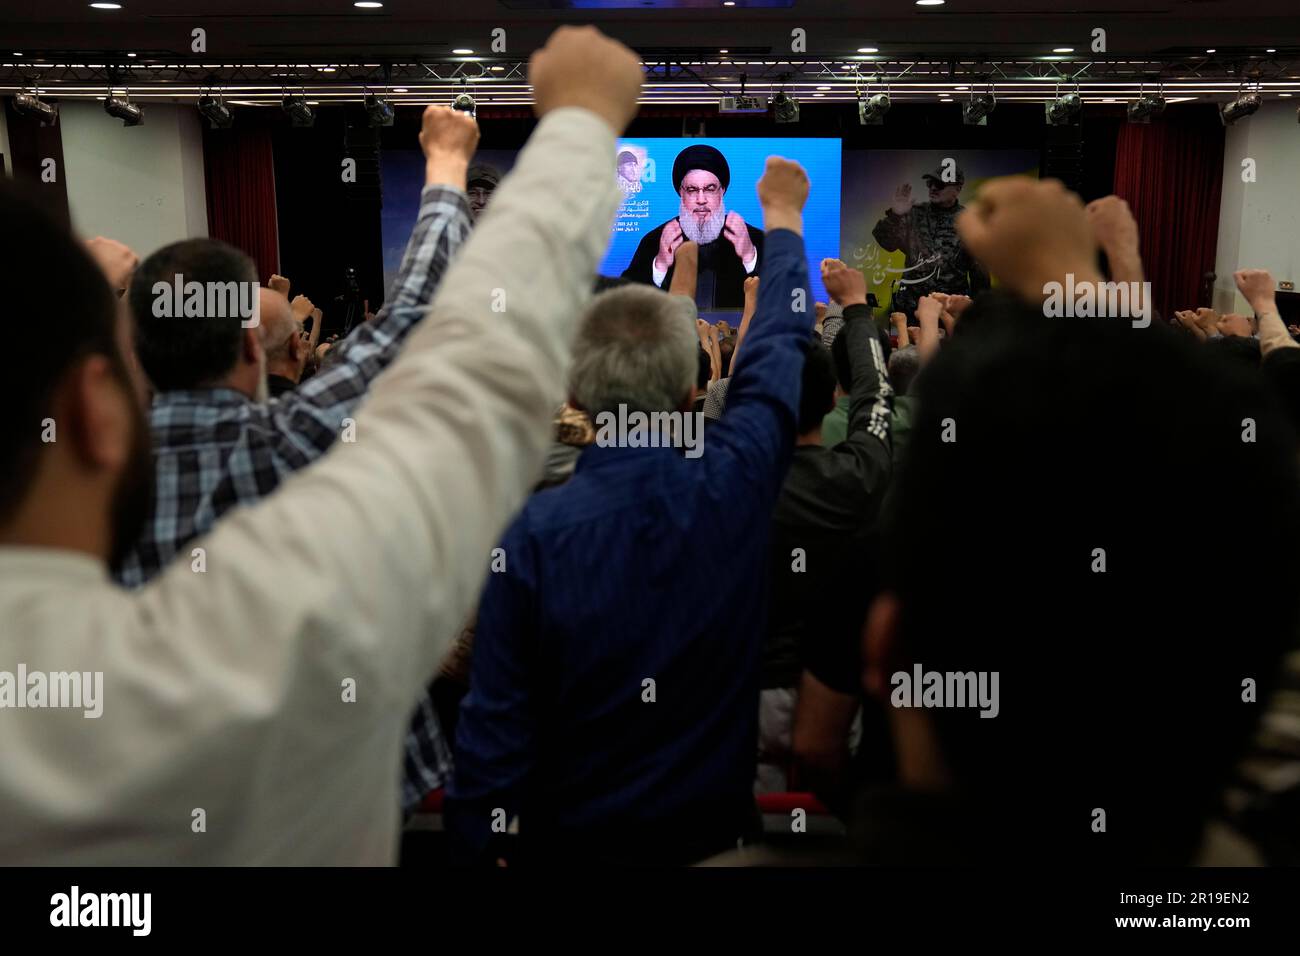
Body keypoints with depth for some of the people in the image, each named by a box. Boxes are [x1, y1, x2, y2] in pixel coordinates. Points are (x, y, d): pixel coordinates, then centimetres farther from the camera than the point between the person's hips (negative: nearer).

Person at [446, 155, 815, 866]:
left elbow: (496, 723, -18)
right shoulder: (735, 482, -17)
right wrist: (783, 220, 18)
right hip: (710, 830, 3)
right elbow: (776, 348, 1)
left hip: (570, 836, -2)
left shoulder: (532, 533, -23)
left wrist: (476, 844, -1)